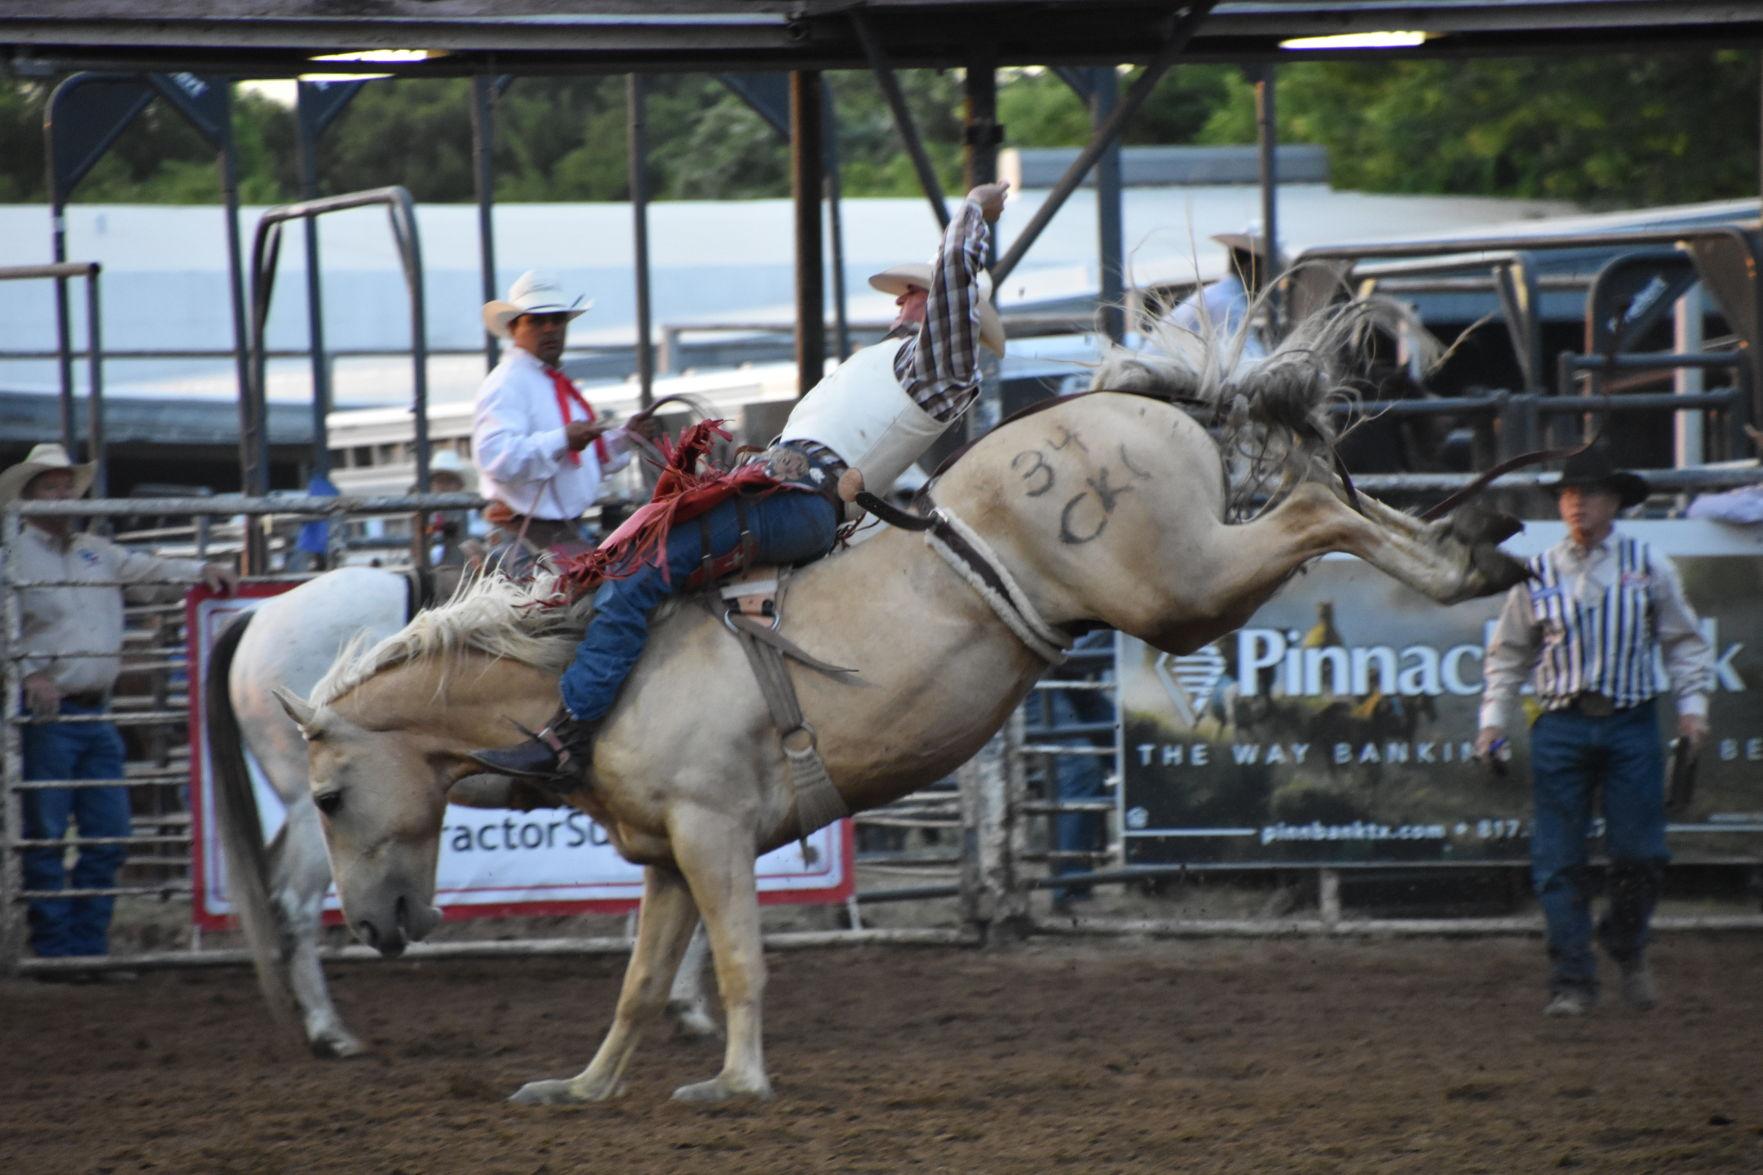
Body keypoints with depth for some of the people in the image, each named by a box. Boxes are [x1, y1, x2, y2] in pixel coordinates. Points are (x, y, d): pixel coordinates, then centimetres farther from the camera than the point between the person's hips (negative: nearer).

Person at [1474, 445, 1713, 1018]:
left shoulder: (1648, 567, 6)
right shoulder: (1538, 574, 7)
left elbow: (1683, 642, 11)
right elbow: (1508, 653, 14)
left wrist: (1693, 705, 1)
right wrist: (1493, 719, 5)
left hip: (1630, 726, 0)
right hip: (1561, 726, 0)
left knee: (1639, 853, -2)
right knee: (1558, 861, -4)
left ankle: (1628, 950, 26)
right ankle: (1571, 981, 1)